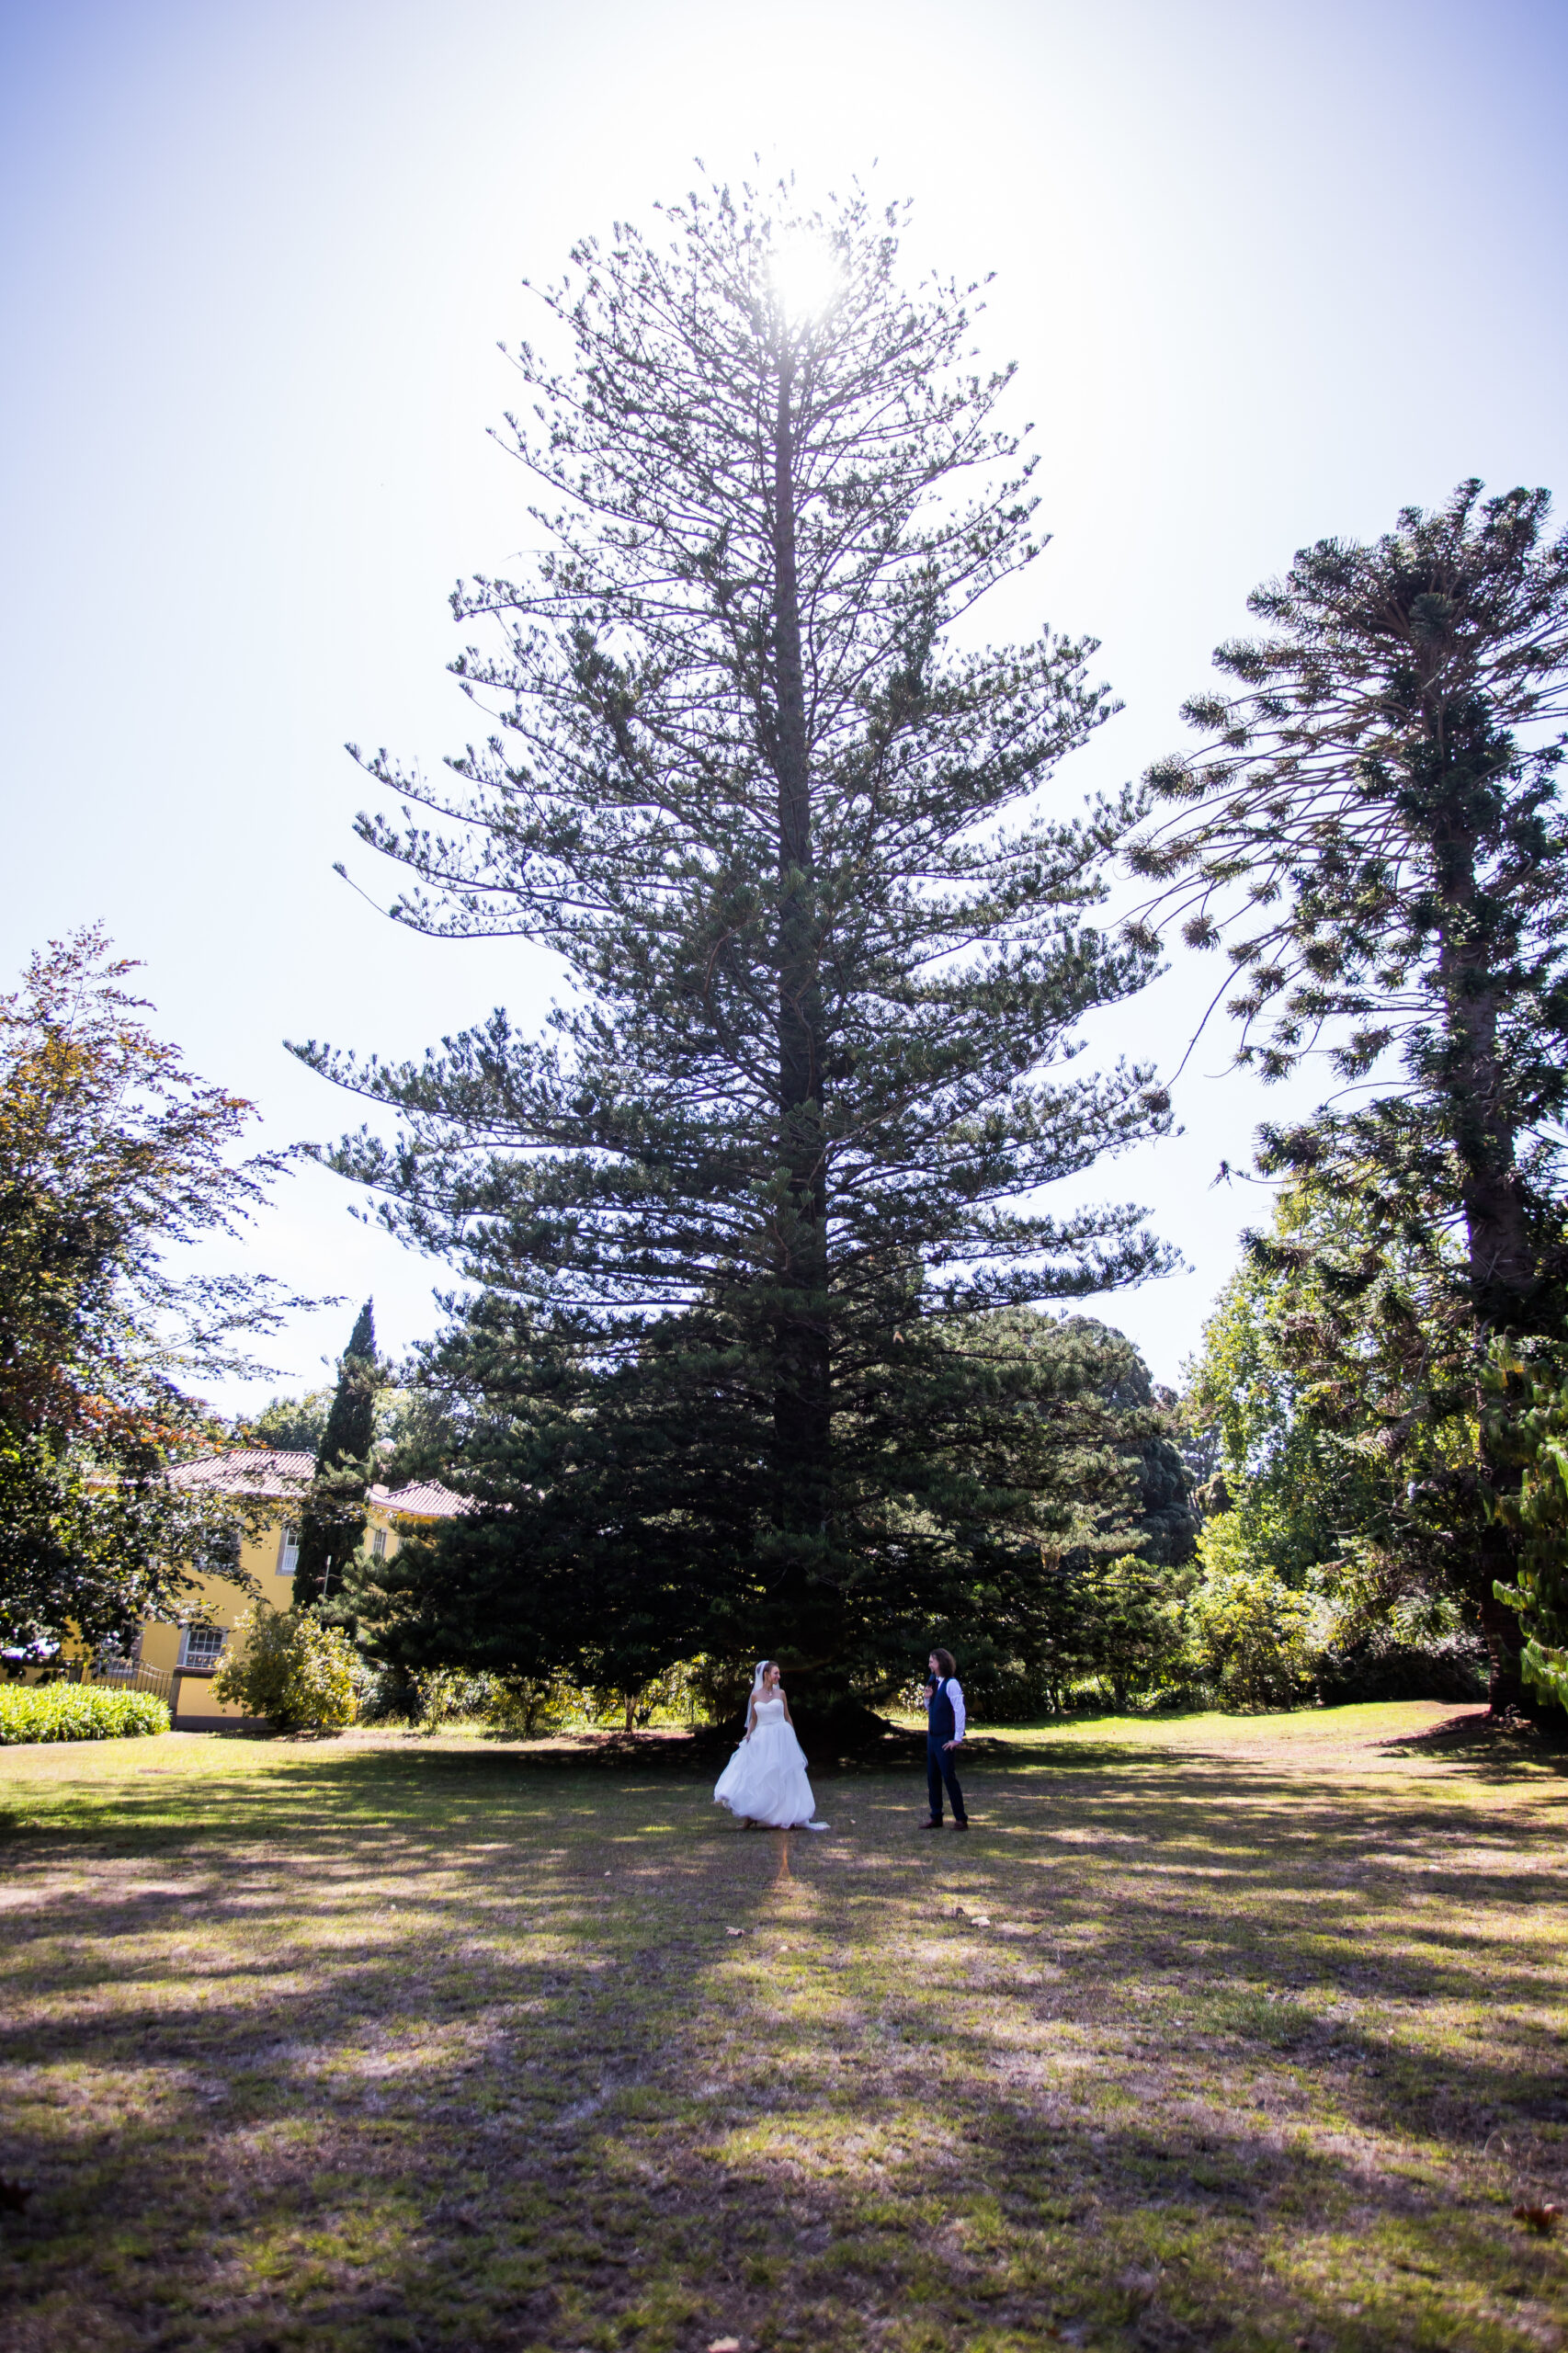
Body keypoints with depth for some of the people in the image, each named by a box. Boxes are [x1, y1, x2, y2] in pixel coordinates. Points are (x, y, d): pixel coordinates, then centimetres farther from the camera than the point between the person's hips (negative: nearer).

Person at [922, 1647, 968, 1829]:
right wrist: (927, 1698, 1)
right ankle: (936, 1818, 17)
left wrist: (958, 1739, -20)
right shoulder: (935, 1683, 13)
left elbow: (960, 1710, -17)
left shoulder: (951, 1684, -13)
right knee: (932, 1778, 10)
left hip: (946, 1739, -9)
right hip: (932, 1737, 9)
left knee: (949, 1777, -5)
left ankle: (961, 1819, 3)